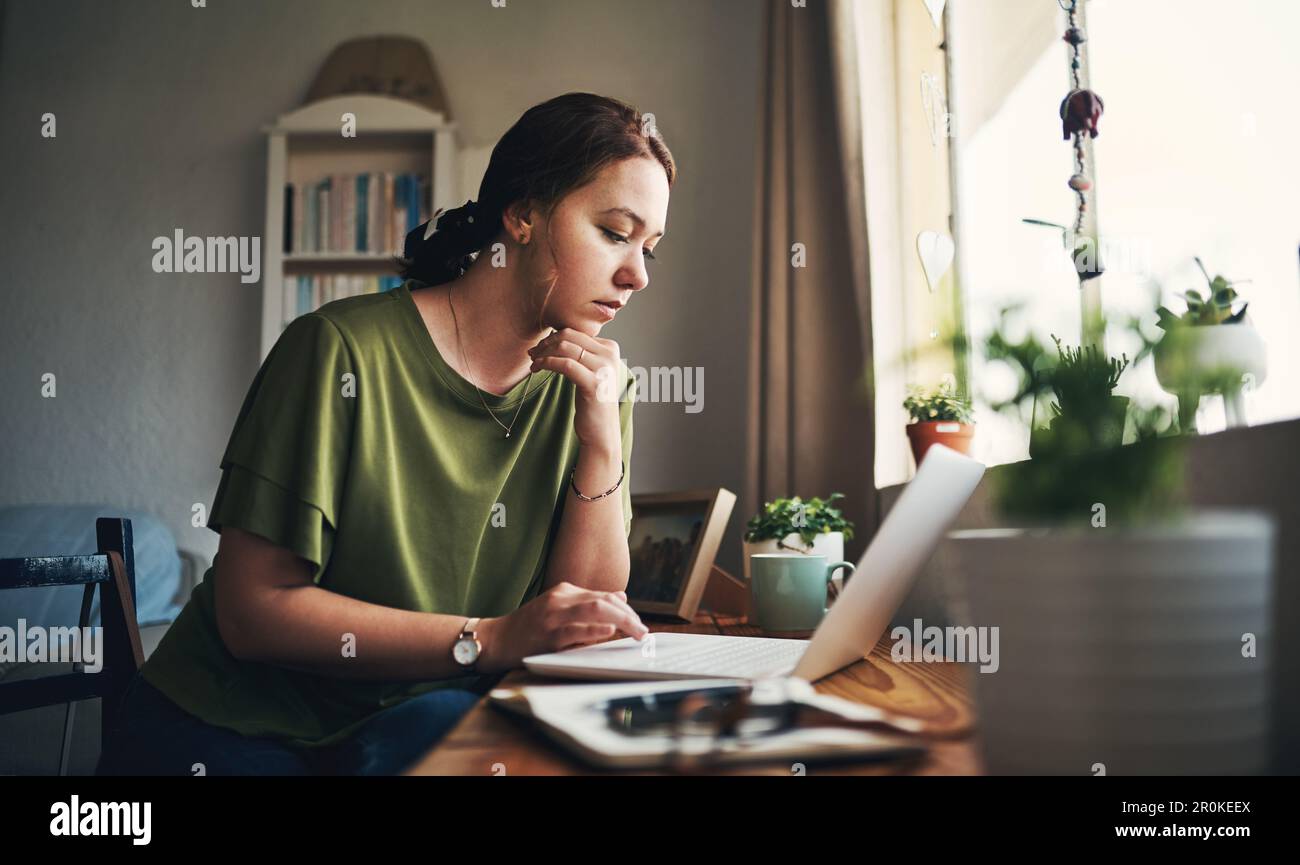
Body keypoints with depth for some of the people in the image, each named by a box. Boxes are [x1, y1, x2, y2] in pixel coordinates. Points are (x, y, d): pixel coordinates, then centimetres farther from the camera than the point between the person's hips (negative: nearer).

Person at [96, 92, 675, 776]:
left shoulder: (589, 388, 1)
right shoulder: (344, 353, -14)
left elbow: (587, 627, -2)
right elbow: (253, 610, -15)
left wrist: (603, 443, -15)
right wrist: (489, 639, -22)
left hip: (416, 718, 3)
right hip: (235, 732, -2)